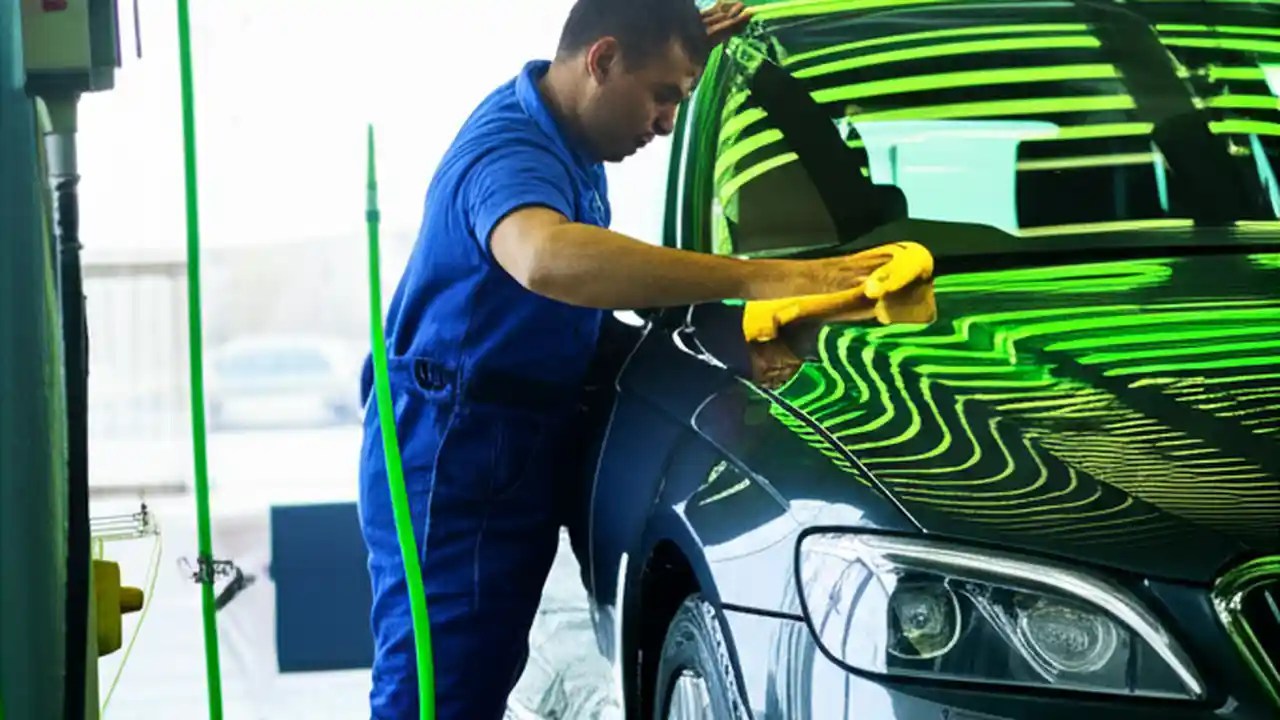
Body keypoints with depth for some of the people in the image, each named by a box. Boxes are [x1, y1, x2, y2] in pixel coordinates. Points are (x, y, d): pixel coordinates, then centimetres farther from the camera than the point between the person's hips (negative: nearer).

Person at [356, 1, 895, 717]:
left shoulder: (556, 125, 7)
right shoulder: (511, 149, -24)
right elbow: (545, 258, -49)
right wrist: (755, 278, -53)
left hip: (512, 452, 10)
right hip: (455, 456, -10)